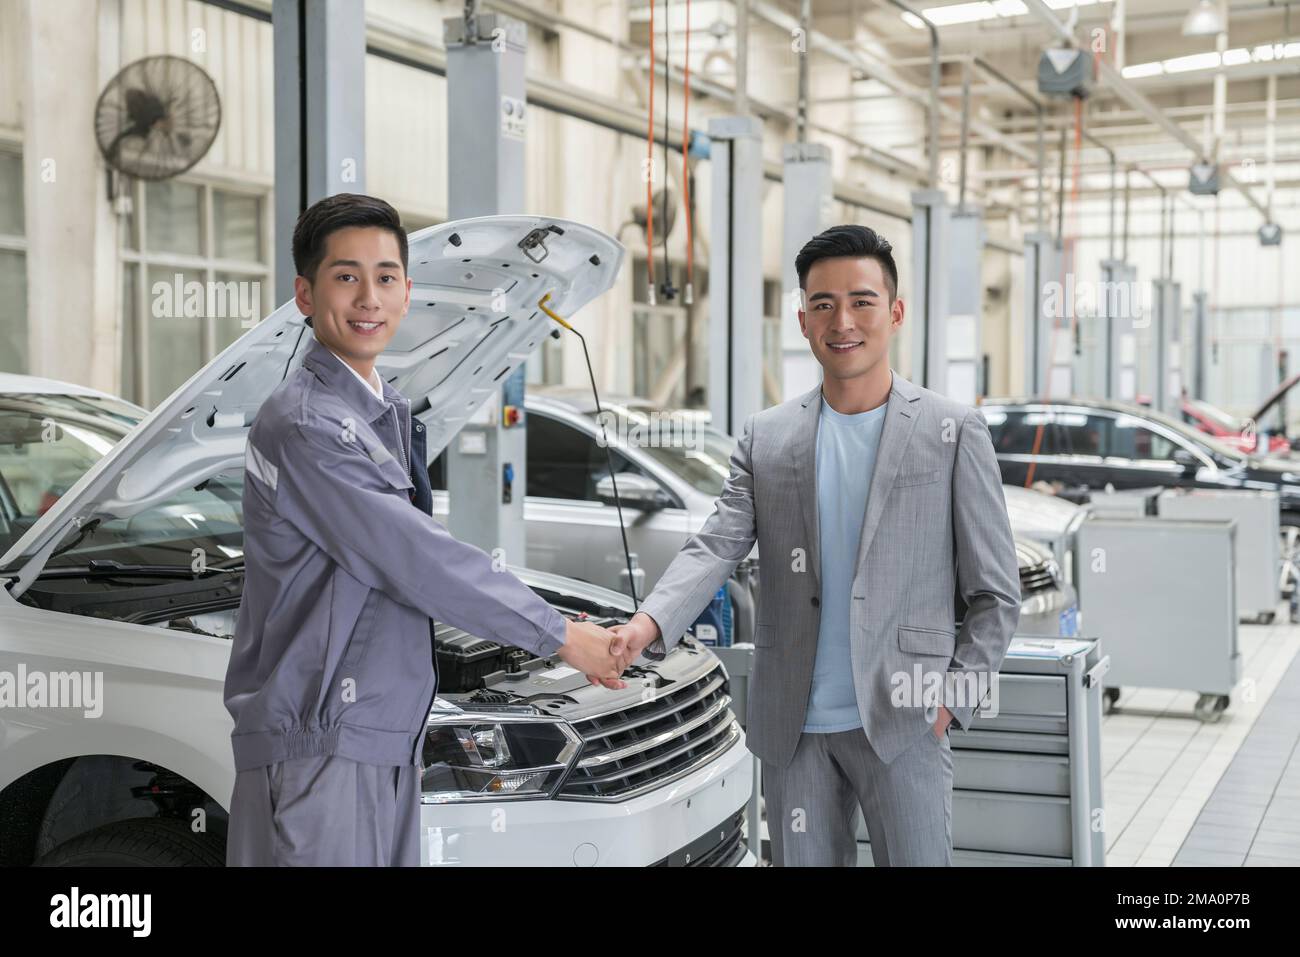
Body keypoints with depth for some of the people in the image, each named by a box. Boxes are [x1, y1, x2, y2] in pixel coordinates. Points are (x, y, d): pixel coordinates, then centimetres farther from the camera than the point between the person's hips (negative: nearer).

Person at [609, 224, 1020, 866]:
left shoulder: (954, 434, 0)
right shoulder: (765, 439, 7)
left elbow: (996, 595, 2)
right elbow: (715, 547, -3)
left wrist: (953, 699, -7)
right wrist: (650, 623, -22)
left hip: (900, 722, -2)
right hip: (793, 727, 3)